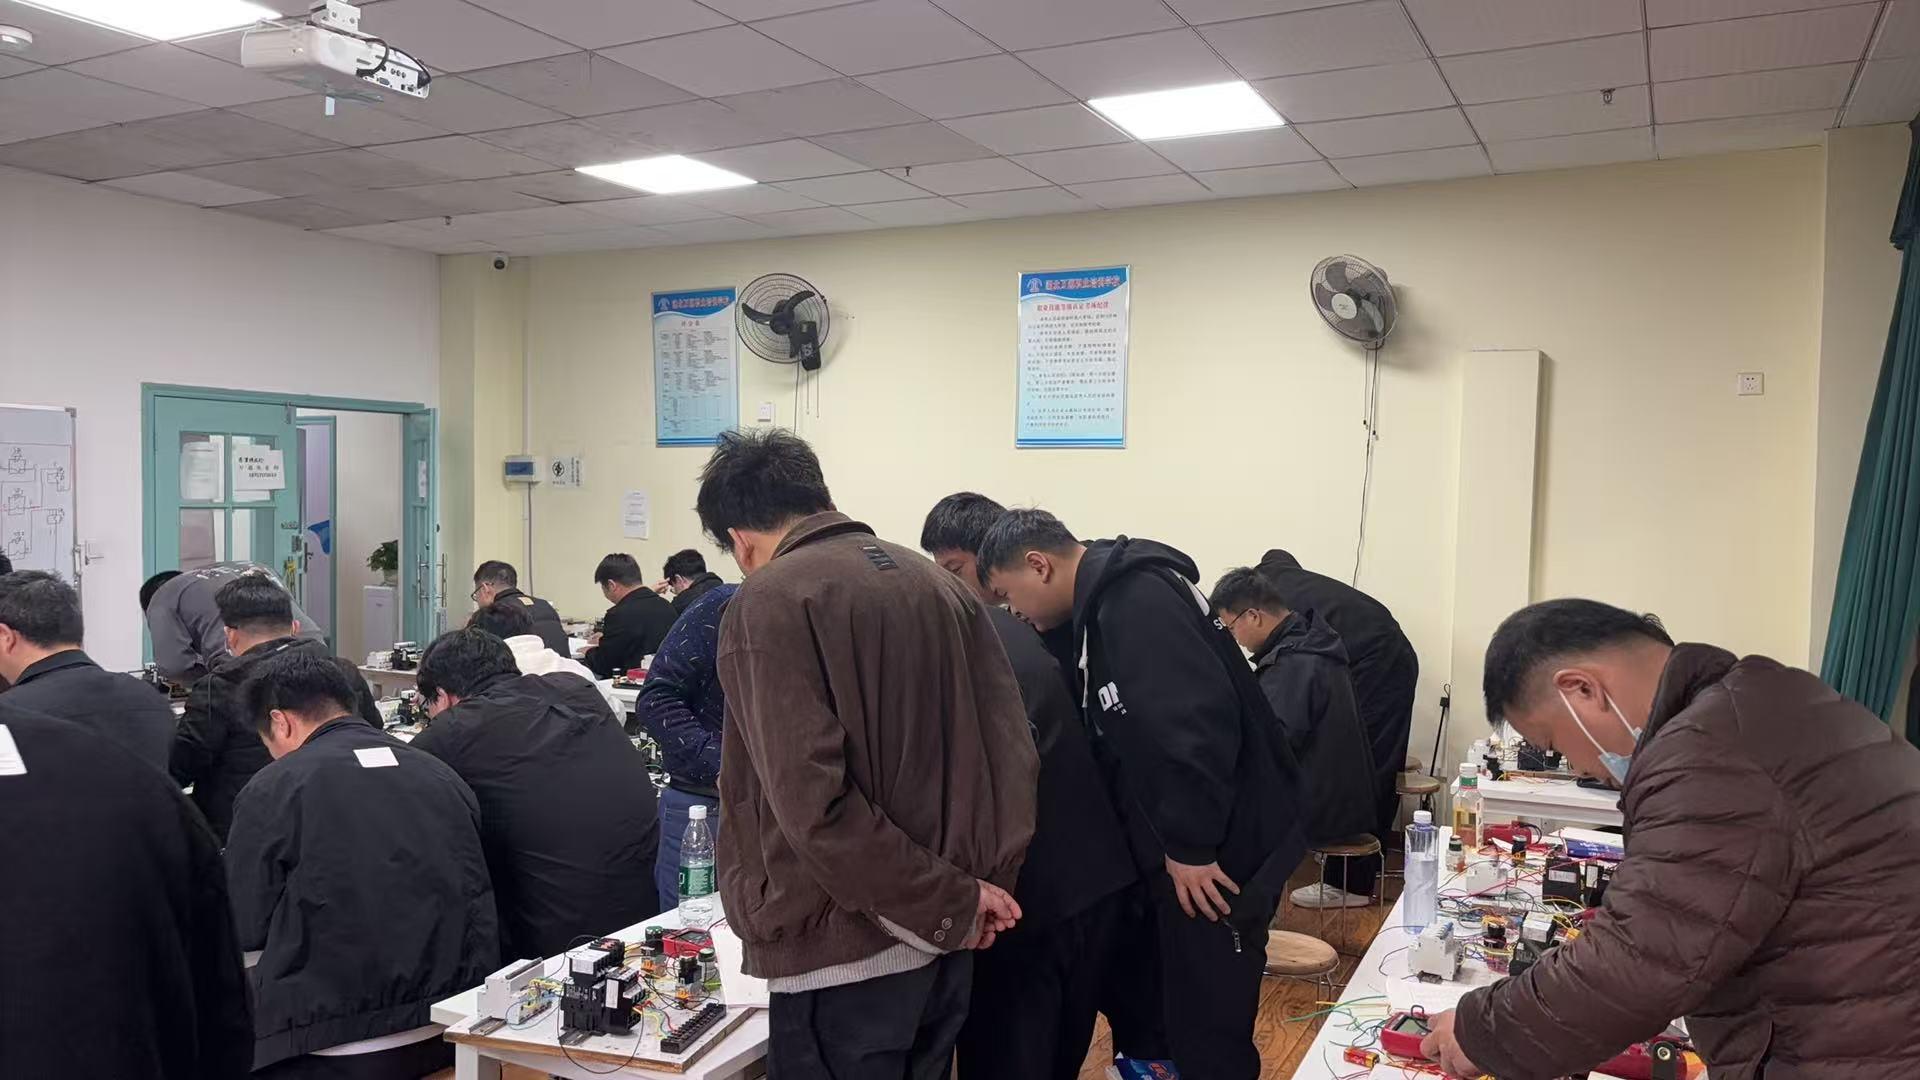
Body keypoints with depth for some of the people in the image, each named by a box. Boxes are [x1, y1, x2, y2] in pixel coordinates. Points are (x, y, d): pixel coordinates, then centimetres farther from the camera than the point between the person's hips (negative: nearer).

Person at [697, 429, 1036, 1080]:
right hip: (944, 942, 7)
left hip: (843, 951, -7)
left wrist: (954, 905, -14)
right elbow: (1012, 751, 2)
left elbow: (812, 802, -21)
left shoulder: (769, 601, -12)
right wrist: (976, 889, 2)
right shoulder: (938, 582, 8)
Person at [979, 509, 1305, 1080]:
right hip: (1188, 847, 10)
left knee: (1208, 1032, 1)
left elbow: (1195, 723, -29)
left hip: (1222, 849, -10)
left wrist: (1189, 846, -22)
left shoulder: (1136, 599, -20)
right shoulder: (1112, 599, 13)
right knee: (1184, 1012, 21)